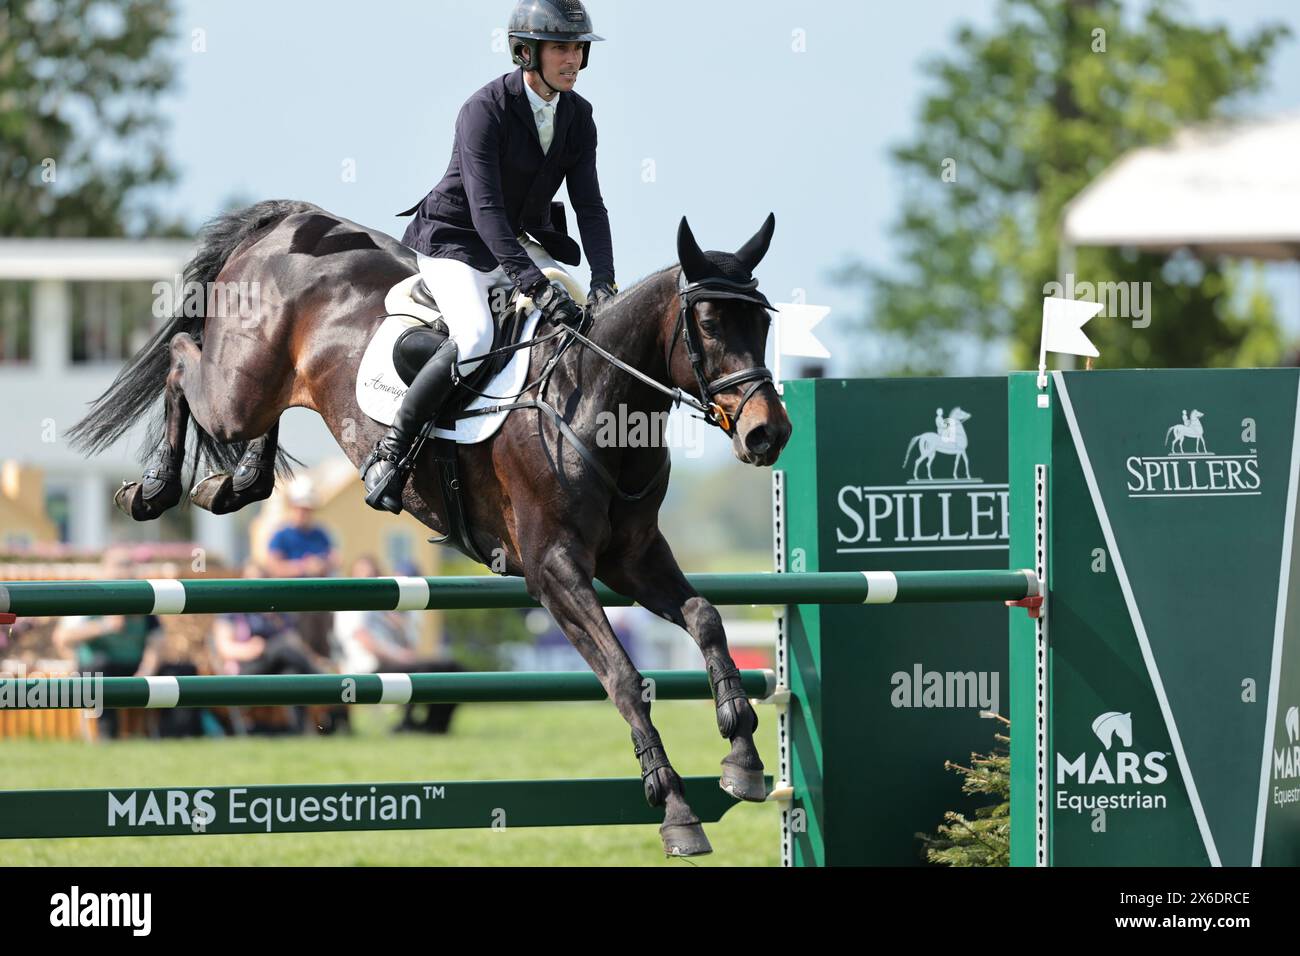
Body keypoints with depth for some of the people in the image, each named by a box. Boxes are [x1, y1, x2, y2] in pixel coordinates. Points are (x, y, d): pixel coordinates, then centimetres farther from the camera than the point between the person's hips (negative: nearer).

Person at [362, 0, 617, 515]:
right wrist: (537, 287, -40)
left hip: (523, 242, 7)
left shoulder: (578, 116, -1)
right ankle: (389, 452, -20)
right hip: (456, 242, -7)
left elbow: (589, 205, -3)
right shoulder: (484, 111, -23)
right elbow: (486, 209, -31)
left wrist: (603, 282, -20)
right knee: (474, 337, -32)